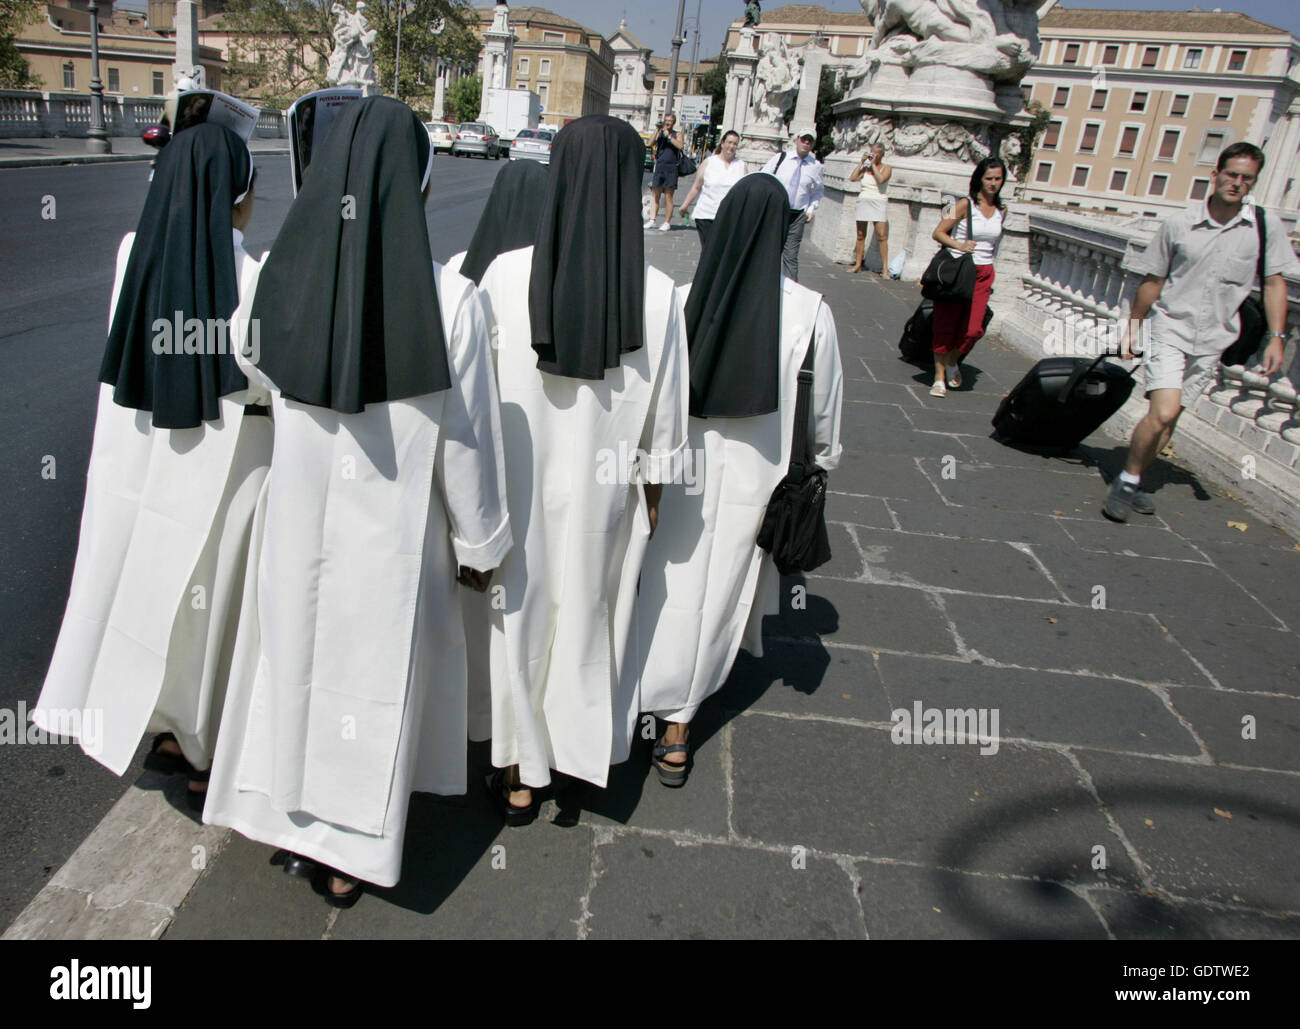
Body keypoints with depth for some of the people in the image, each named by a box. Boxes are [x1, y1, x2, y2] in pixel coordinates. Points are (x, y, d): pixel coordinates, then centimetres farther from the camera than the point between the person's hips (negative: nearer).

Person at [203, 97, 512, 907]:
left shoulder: (281, 279, -11)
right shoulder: (449, 301, -21)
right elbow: (467, 437, -13)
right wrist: (480, 543, 1)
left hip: (298, 521, 3)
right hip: (392, 534, -3)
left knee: (296, 656, 23)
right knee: (372, 677, 16)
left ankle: (291, 820, 43)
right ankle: (349, 854, 35)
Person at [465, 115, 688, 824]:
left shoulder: (505, 274, -15)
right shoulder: (658, 294, -13)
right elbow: (663, 412, -5)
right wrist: (652, 490, 10)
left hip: (517, 485, 0)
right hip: (605, 491, 1)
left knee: (519, 613, 16)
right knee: (589, 612, 22)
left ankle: (519, 775, 30)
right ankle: (578, 748, 42)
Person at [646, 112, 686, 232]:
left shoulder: (678, 135, 5)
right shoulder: (660, 133, 11)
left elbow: (680, 146, -14)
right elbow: (651, 144, -4)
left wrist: (669, 136, -14)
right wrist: (657, 131, -14)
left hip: (671, 168, -3)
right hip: (659, 167, 3)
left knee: (668, 197, -1)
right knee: (655, 196, 3)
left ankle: (667, 222, 3)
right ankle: (652, 220, 5)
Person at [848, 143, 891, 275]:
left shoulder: (886, 168, 2)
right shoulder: (865, 168, 12)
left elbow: (881, 179, -17)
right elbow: (852, 178, -1)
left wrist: (873, 164, -7)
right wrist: (861, 162, 1)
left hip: (878, 203, -4)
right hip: (863, 201, 4)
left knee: (882, 236, -11)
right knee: (860, 235, 5)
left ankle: (885, 268, -13)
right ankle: (858, 264, 14)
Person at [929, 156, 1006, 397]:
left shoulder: (1001, 209, 10)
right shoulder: (966, 204, -5)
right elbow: (938, 233, -8)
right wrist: (960, 246, -20)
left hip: (983, 274, 4)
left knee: (973, 330, -5)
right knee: (945, 327, -1)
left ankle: (952, 362, 24)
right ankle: (939, 377, 10)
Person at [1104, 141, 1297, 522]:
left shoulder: (1266, 226, 0)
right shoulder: (1178, 224, -4)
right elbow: (1153, 279, 5)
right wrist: (1133, 325, 8)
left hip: (1213, 339, 3)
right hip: (1169, 327, -3)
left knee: (1169, 418, 6)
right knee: (1162, 412, -19)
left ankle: (1132, 484, 20)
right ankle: (1125, 483, -2)